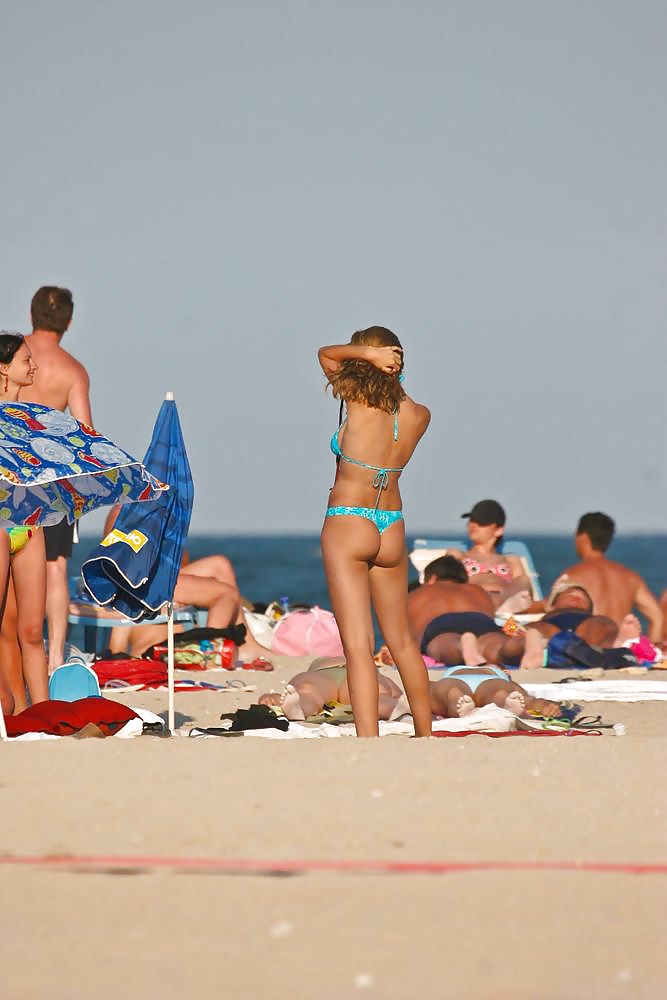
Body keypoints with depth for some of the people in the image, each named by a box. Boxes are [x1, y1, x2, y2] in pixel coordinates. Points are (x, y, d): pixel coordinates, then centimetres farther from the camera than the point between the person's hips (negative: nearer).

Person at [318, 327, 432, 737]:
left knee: (358, 646, -10)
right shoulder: (418, 416, 1)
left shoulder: (360, 403, -13)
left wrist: (368, 355, -11)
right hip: (392, 530, 6)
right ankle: (426, 735, 31)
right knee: (402, 641, 20)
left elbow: (326, 354, 2)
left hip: (348, 526, -6)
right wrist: (387, 370, 15)